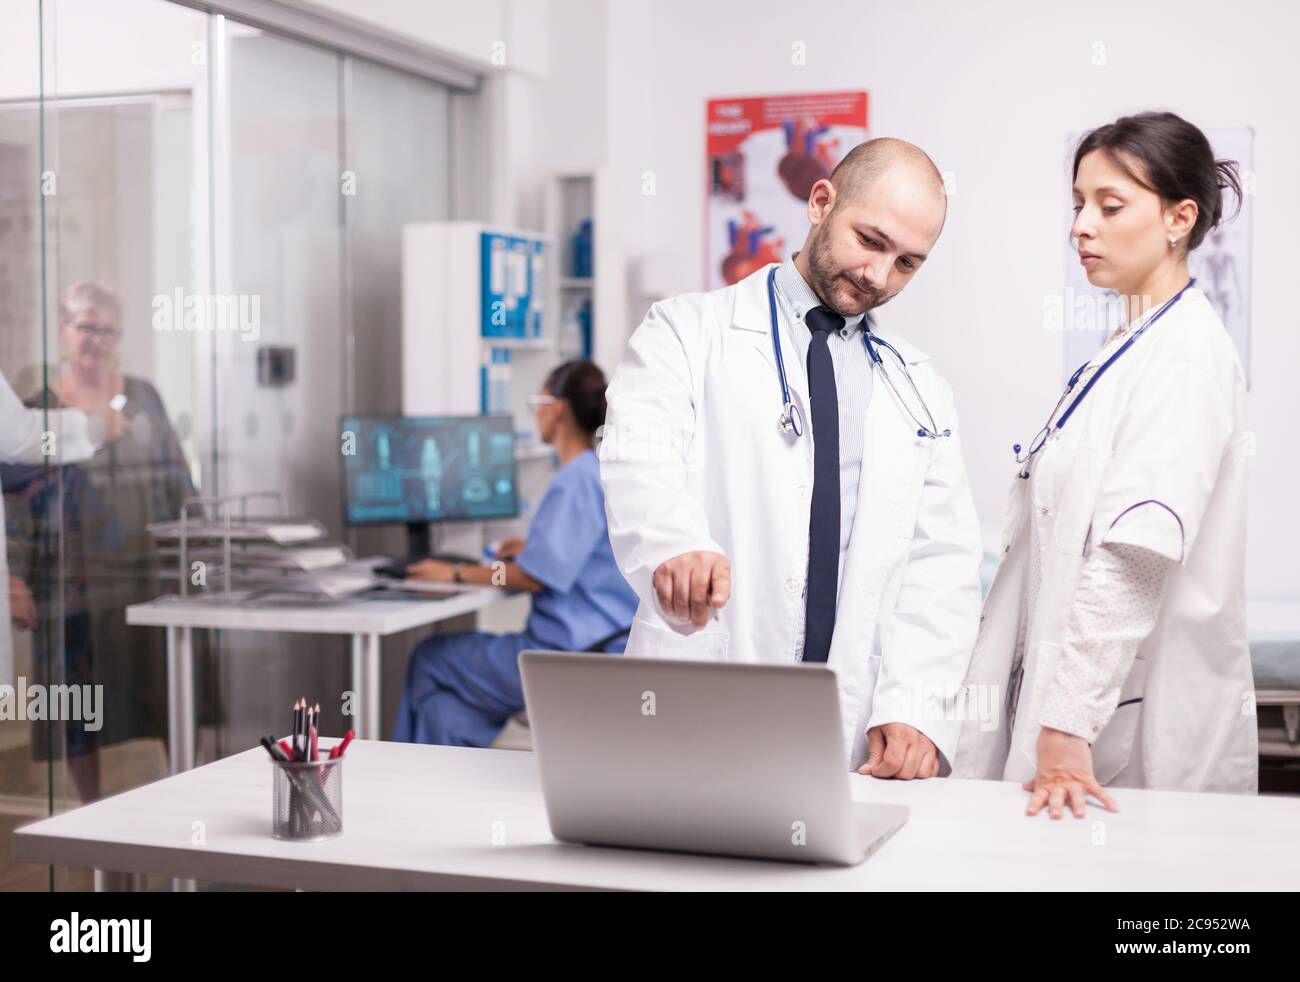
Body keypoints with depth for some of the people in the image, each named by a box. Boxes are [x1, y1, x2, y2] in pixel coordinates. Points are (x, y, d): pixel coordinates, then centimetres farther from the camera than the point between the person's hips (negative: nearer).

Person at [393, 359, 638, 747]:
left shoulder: (576, 481, -17)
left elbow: (534, 577, -20)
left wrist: (457, 574, -9)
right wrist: (537, 547, 26)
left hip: (575, 659, -9)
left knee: (430, 659, 8)